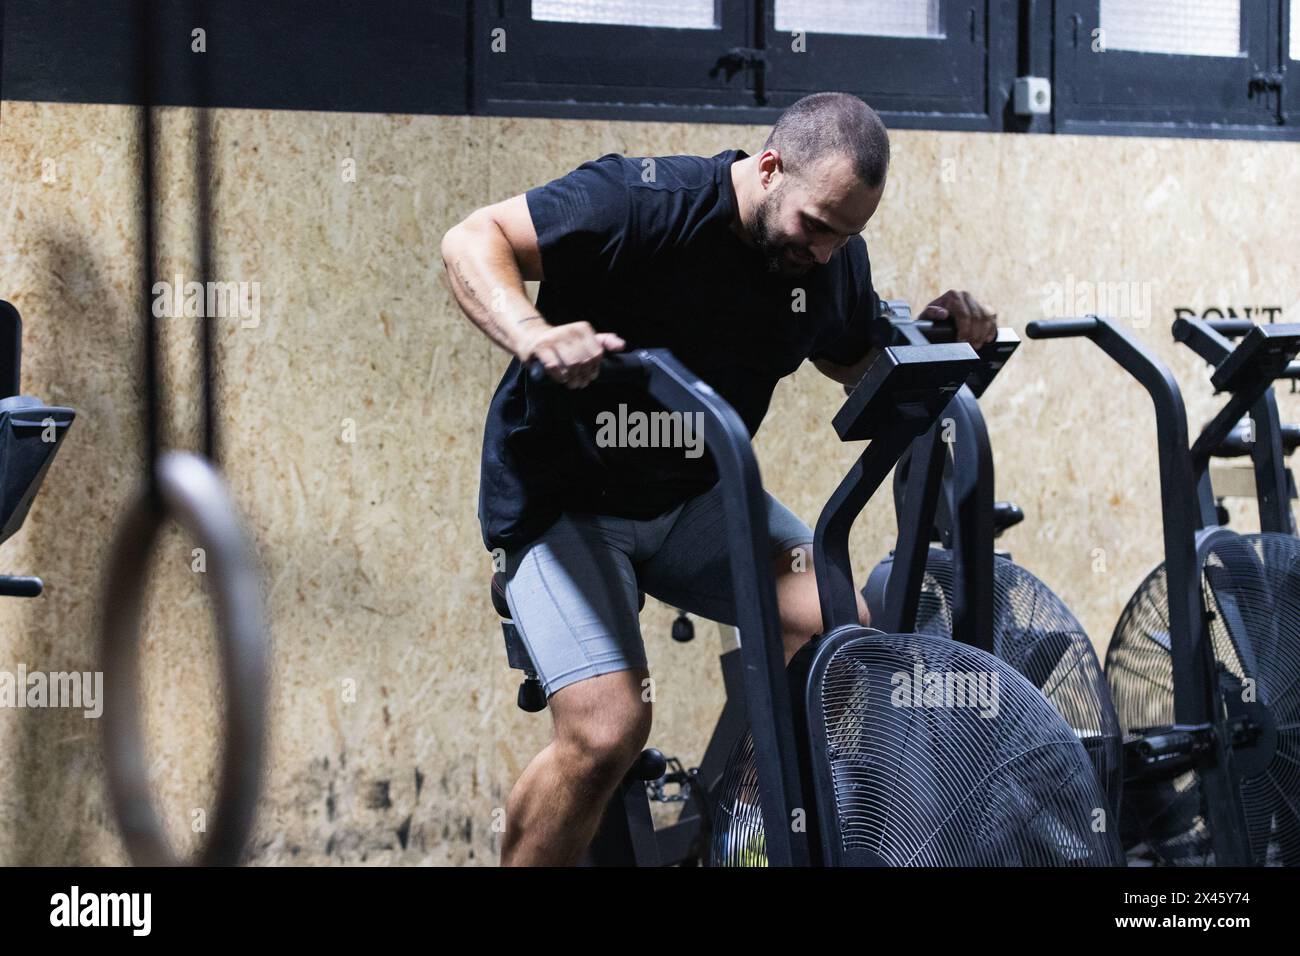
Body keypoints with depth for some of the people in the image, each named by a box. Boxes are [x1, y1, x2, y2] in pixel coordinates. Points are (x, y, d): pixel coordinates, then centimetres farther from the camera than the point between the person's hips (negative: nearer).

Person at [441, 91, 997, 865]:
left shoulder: (834, 260, -6)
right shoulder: (643, 205, -26)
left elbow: (858, 363, 13)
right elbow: (474, 240, -25)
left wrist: (937, 337, -9)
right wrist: (533, 335, -44)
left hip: (691, 495, 6)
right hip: (563, 498, -6)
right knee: (606, 732, -21)